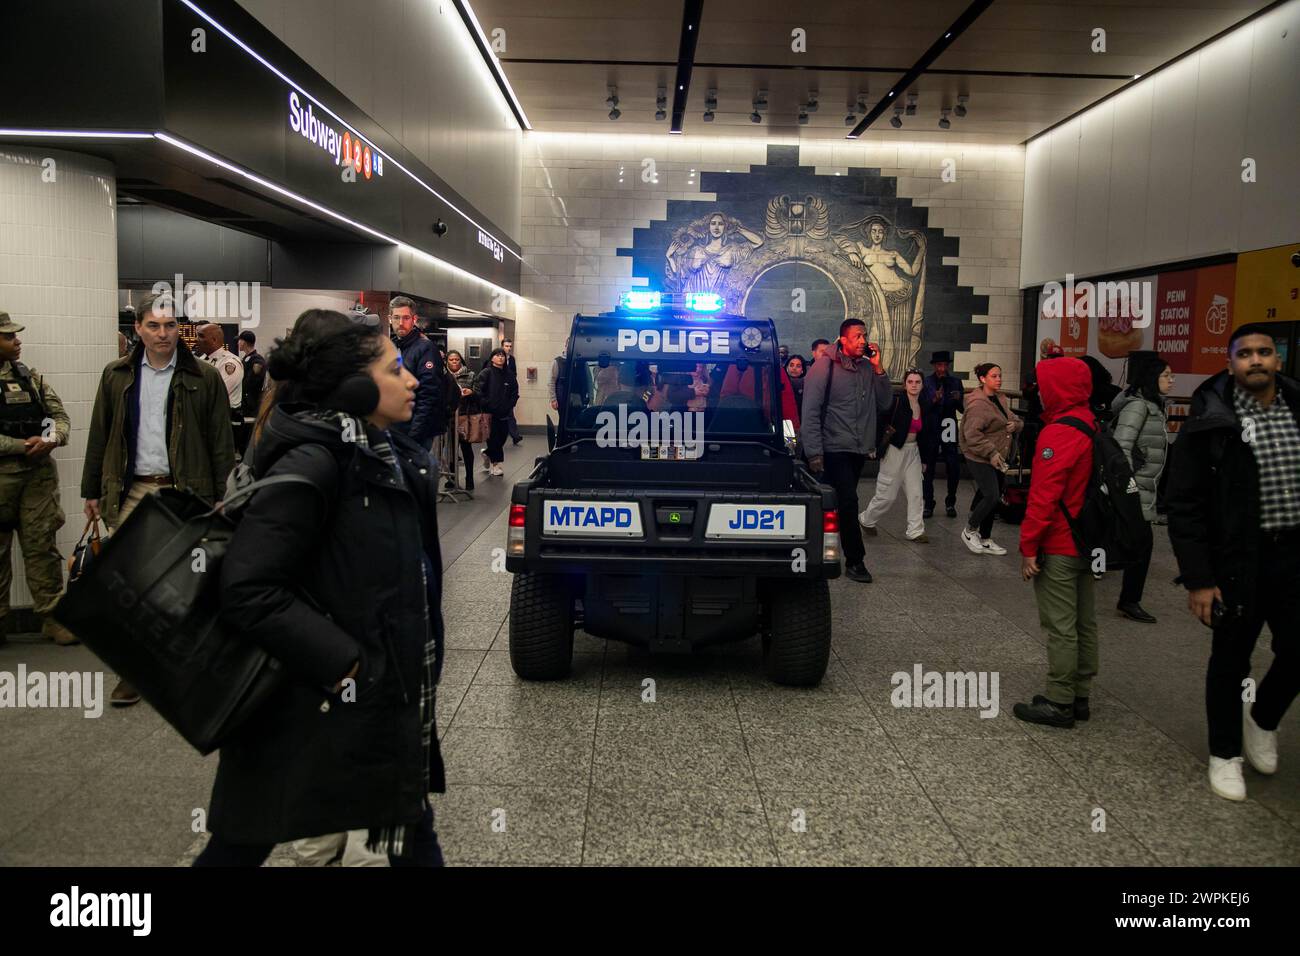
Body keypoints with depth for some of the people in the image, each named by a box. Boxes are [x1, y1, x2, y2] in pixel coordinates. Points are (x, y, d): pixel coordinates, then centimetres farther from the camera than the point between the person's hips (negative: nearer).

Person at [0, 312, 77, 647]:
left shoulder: (31, 377, 10)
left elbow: (60, 416, 10)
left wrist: (53, 438, -11)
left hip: (39, 472, 3)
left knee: (42, 545, 5)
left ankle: (52, 616, 10)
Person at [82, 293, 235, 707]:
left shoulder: (204, 378, -1)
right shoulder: (117, 375, 8)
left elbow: (221, 443, -1)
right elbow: (99, 436, 12)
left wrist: (224, 498, -5)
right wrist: (92, 491, 11)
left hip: (184, 491, -2)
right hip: (131, 492, 3)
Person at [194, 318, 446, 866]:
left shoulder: (389, 456, 6)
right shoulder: (311, 464, -20)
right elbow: (248, 592, -25)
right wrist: (344, 665, -22)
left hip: (385, 696, 8)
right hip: (306, 705, -8)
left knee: (413, 829, 18)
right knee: (242, 843, 11)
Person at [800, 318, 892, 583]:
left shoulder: (868, 368, 10)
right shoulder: (825, 366, -7)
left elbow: (885, 403, 6)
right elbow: (810, 411, -10)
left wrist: (878, 368, -4)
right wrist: (814, 452, -15)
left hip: (859, 450, 6)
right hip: (834, 449, -6)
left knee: (845, 502, 11)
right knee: (848, 502, -11)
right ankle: (855, 560, -1)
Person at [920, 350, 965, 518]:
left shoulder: (955, 382, 6)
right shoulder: (926, 382, -1)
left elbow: (962, 409, 6)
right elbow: (921, 408, -7)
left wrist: (959, 399, -14)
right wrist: (934, 400, -24)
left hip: (949, 430, 2)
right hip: (930, 430, -2)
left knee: (954, 469, -2)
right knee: (928, 469, 1)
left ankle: (950, 503, 13)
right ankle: (928, 504, 11)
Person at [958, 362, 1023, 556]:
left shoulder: (999, 400, 12)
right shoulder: (978, 403, -17)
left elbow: (1016, 420, 21)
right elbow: (972, 434, -24)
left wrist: (1015, 424, -3)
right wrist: (991, 452, -25)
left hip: (997, 458, 9)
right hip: (980, 459, -9)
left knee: (994, 498, 12)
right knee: (991, 496, -15)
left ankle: (985, 540, 23)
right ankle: (969, 530, 7)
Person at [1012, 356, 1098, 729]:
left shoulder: (1059, 433, -18)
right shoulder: (1091, 427, 10)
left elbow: (1044, 496, -21)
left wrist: (1028, 547, -16)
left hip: (1058, 548, -9)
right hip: (1086, 543, 9)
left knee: (1060, 627, -3)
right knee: (1084, 624, 13)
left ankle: (1059, 703, 4)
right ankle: (1080, 697, 23)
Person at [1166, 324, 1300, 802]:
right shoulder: (1209, 422, -9)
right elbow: (1185, 506, -9)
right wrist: (1198, 579, -13)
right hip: (1237, 561, -4)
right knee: (1230, 661, 9)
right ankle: (1225, 753, 28)